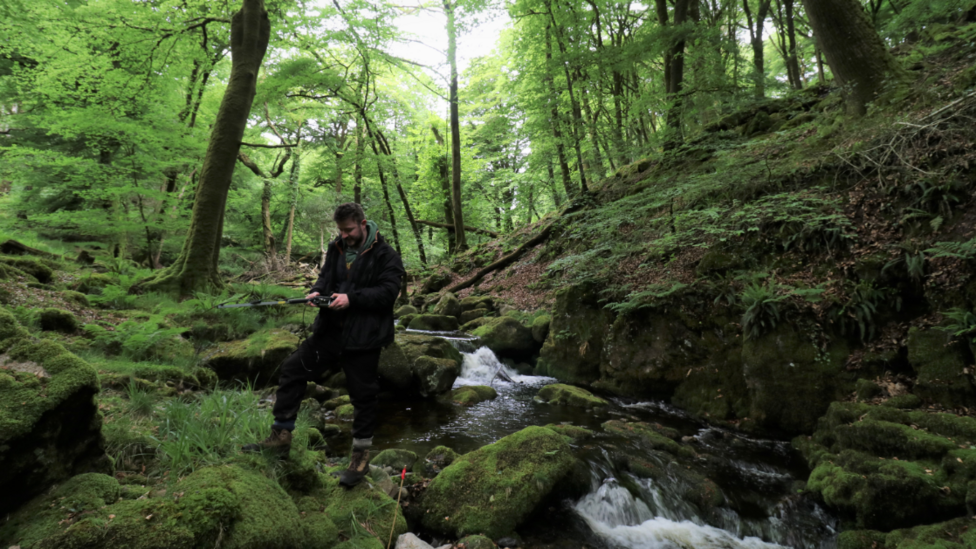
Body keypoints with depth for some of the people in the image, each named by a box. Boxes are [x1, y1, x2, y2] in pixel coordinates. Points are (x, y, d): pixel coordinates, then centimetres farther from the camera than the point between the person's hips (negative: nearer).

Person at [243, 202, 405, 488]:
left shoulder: (385, 255, -9)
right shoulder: (336, 248, 11)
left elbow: (388, 292, -16)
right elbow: (325, 277, 20)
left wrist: (351, 298, -24)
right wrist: (316, 291, -3)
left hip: (363, 337, -6)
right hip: (329, 330, 7)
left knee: (363, 395, 3)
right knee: (292, 370, 7)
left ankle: (361, 455, 21)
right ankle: (281, 437, 22)